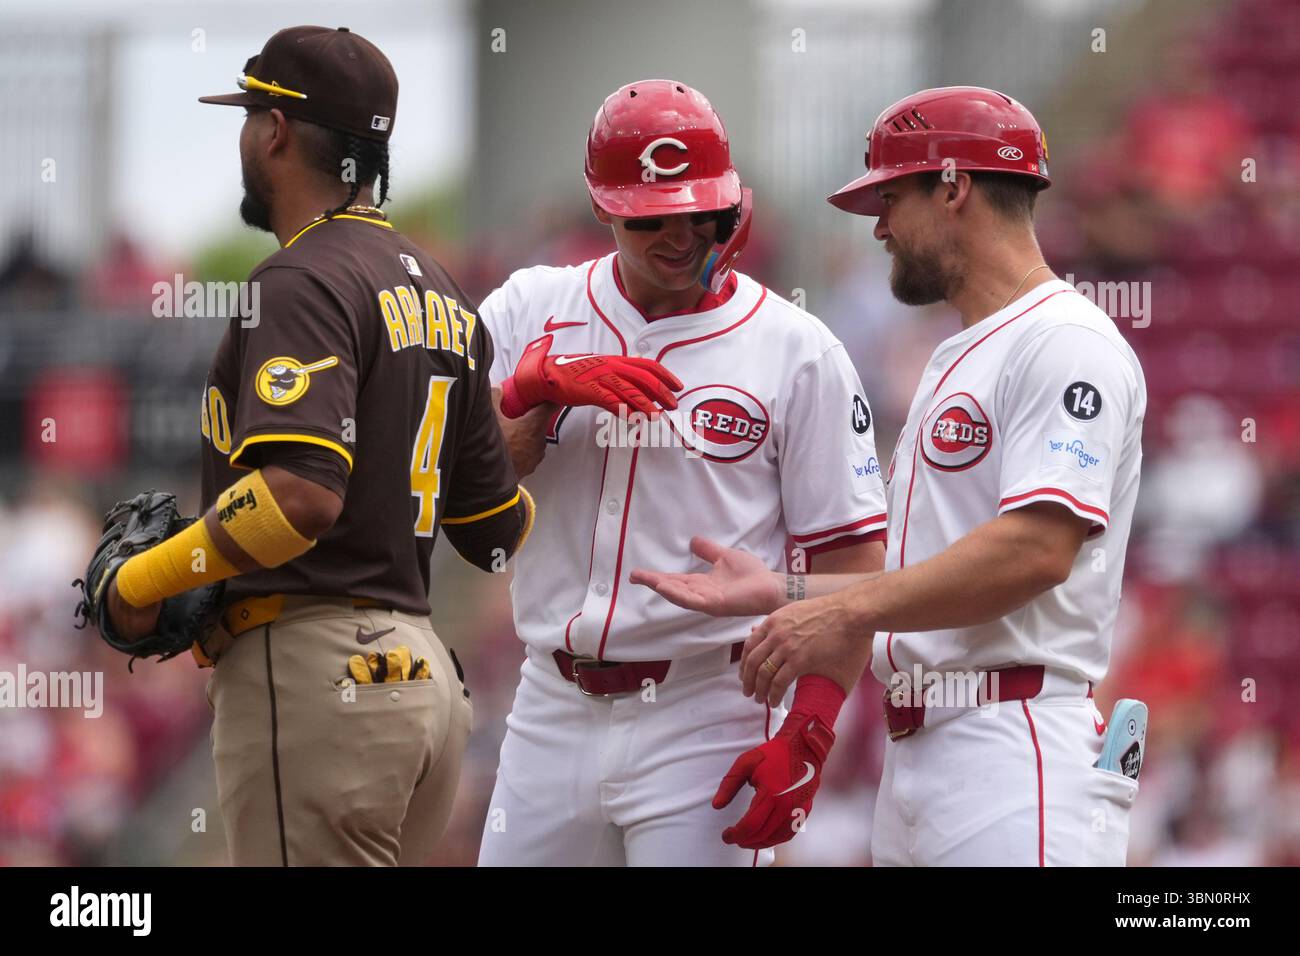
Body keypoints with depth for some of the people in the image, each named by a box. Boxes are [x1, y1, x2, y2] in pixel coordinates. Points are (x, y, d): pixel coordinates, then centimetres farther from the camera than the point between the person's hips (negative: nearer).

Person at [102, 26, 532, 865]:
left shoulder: (304, 282, -10)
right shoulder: (441, 293, 18)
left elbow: (303, 492, -24)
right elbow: (498, 527, 18)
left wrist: (144, 583, -13)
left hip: (313, 669, -9)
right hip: (423, 669, 9)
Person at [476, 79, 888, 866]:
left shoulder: (797, 352, -2)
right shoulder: (530, 313, 7)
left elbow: (850, 561, -5)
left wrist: (805, 734, -14)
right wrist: (540, 388, -17)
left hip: (704, 719, -4)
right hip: (553, 709, 4)